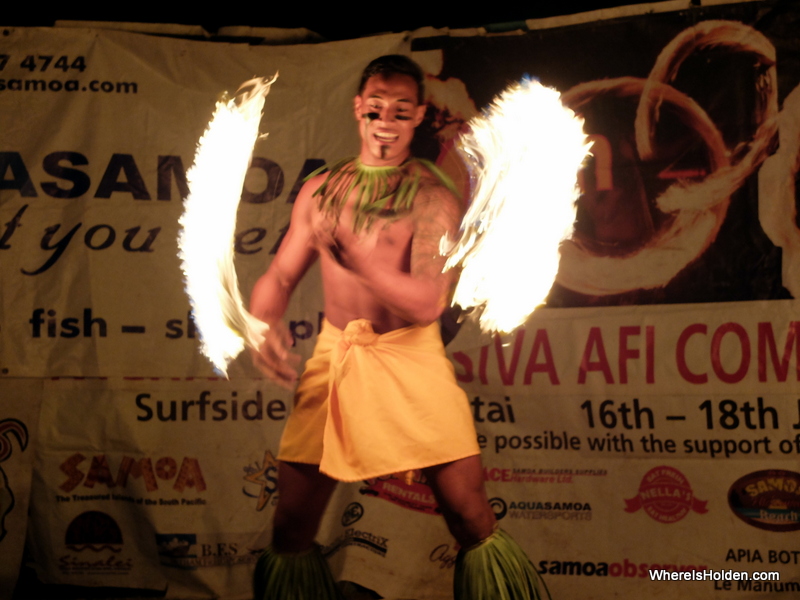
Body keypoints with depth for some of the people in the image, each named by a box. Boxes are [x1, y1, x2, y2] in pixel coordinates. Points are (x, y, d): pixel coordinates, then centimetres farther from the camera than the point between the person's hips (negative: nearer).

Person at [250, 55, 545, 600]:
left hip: (411, 358, -3)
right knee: (291, 525, 5)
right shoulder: (321, 191, 8)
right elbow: (280, 276, 8)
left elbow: (427, 302, -16)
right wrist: (264, 327, -13)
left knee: (470, 516, -6)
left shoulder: (433, 198, -5)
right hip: (335, 355, 4)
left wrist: (352, 253, -25)